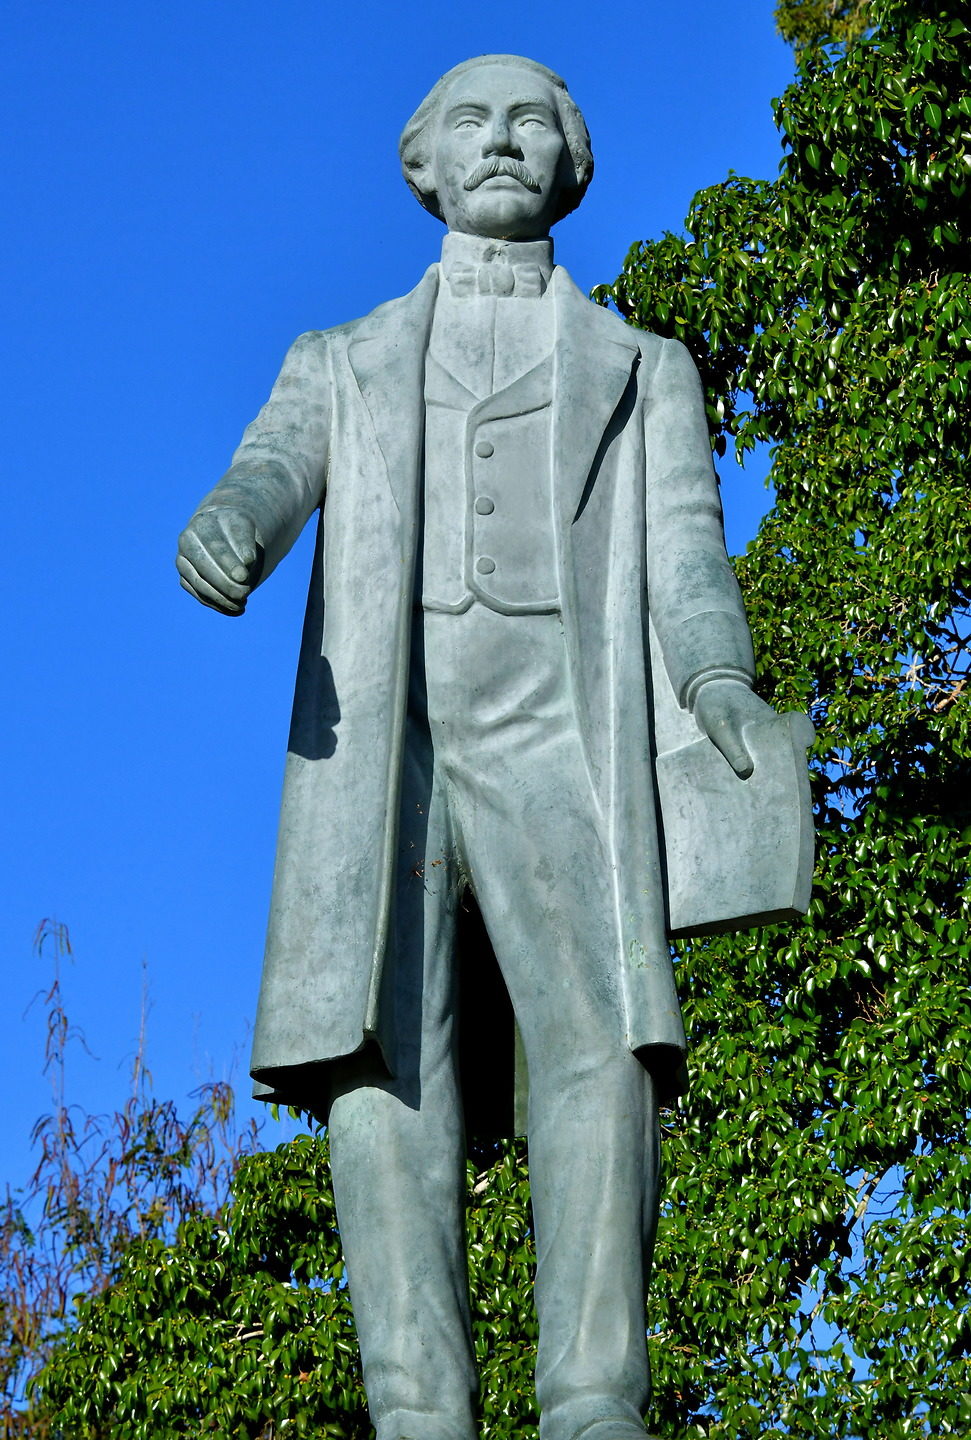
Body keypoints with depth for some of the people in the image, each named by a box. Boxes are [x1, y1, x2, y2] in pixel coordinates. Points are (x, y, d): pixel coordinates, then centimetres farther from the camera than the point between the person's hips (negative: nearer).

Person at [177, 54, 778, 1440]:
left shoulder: (645, 372, 25)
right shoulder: (341, 365, 27)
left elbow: (683, 552, 9)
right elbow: (274, 473, 4)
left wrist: (720, 679, -15)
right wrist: (224, 530, -23)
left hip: (559, 733, -1)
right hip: (376, 737, 1)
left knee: (600, 1039, -22)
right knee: (380, 1050, -16)